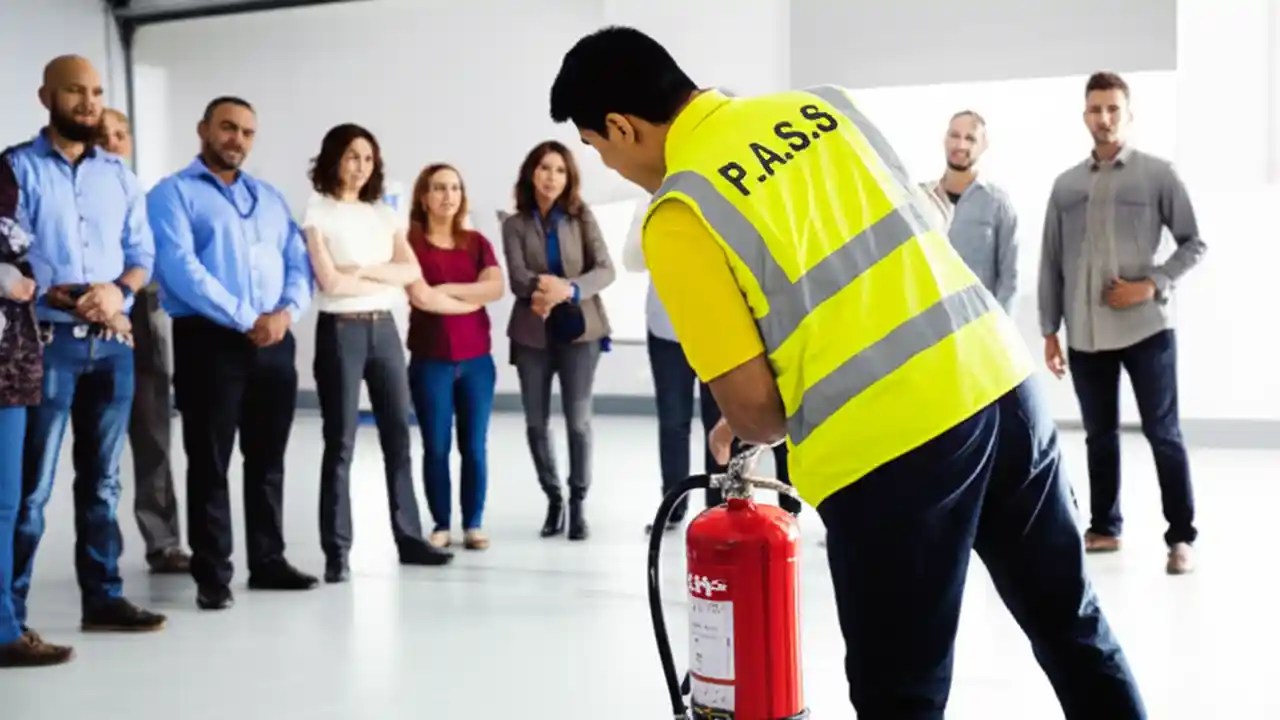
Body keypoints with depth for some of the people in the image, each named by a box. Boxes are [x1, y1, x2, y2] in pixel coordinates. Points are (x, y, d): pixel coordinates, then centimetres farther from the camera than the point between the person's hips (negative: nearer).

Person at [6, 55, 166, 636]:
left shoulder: (119, 175, 14)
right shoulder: (19, 167, -2)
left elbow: (143, 254, 11)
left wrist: (120, 290, -9)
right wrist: (59, 296, -21)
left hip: (113, 344, 5)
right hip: (46, 341, -5)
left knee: (102, 481, 11)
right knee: (31, 484, -3)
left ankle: (103, 597, 19)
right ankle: (11, 614, 4)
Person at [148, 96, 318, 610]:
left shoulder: (270, 197, 18)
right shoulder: (173, 194, -1)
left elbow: (298, 263, 11)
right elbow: (181, 269, -14)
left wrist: (287, 312, -9)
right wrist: (246, 320, -17)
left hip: (275, 341, 6)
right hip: (210, 340, -6)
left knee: (268, 459, 12)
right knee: (210, 462, -1)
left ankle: (268, 560, 22)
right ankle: (212, 574, 6)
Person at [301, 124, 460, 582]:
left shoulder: (384, 214, 13)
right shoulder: (318, 214, -2)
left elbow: (412, 272, 2)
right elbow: (330, 281, -13)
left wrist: (362, 270, -10)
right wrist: (386, 278, -3)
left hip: (384, 329, 5)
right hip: (341, 331, -5)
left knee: (398, 435, 6)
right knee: (341, 441, -4)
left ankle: (409, 537, 14)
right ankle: (336, 551, 0)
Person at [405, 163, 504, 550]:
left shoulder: (477, 242, 10)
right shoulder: (410, 242, -2)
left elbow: (496, 288, -5)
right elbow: (420, 297, -15)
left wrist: (447, 289, -11)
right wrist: (472, 297, -5)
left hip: (476, 359, 3)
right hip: (430, 360, -3)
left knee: (475, 446, 3)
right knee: (436, 446, 1)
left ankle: (474, 524, 12)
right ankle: (442, 525, 10)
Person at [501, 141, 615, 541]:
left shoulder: (581, 217, 4)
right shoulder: (515, 224, 5)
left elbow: (605, 269, -6)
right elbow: (517, 278, -8)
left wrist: (570, 290, -24)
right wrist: (543, 287, -30)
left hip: (579, 328, -1)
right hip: (532, 333, 1)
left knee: (578, 420, -3)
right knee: (536, 422, 5)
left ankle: (578, 504, 9)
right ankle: (553, 499, 21)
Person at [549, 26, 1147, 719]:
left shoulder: (679, 215, -7)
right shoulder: (823, 104, 12)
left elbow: (750, 400, -8)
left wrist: (752, 429, 16)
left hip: (886, 443, -7)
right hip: (998, 377, 7)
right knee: (1072, 625, 22)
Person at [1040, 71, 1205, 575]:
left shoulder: (1157, 175, 1)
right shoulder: (1066, 185, 10)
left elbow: (1193, 243, 2)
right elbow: (1051, 262, 11)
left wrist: (1153, 285, -13)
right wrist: (1049, 330, 7)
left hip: (1145, 328, -3)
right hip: (1084, 334, 3)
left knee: (1163, 433, 1)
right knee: (1100, 435, 11)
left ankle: (1181, 537, 8)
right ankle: (1104, 527, 23)